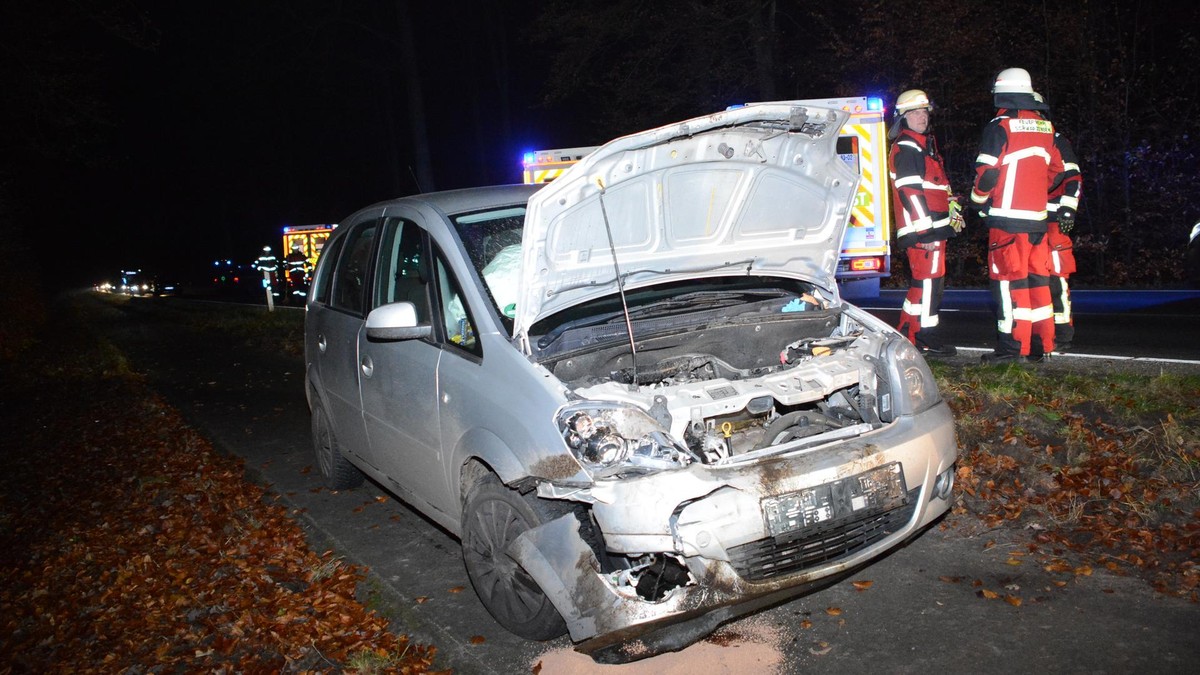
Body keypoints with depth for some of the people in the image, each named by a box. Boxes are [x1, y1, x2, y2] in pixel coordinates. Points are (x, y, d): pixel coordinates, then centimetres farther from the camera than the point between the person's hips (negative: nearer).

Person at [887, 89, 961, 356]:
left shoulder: (927, 144, 22)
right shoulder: (905, 149, -11)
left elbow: (941, 185, 31)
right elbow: (910, 193, -19)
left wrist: (953, 211, 27)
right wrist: (925, 231, -23)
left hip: (935, 226, 10)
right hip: (922, 228, -10)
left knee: (921, 280, 13)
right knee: (929, 280, -9)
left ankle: (907, 332, 21)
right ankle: (925, 337, -3)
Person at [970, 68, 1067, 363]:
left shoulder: (1000, 126, -7)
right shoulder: (1045, 126, 14)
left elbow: (987, 172, -12)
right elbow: (1056, 170, 19)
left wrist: (978, 200, 4)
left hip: (1008, 217, -7)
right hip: (1038, 217, 7)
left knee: (1009, 279, -4)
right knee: (1037, 278, 11)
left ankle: (1014, 346, -5)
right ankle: (1042, 344, 16)